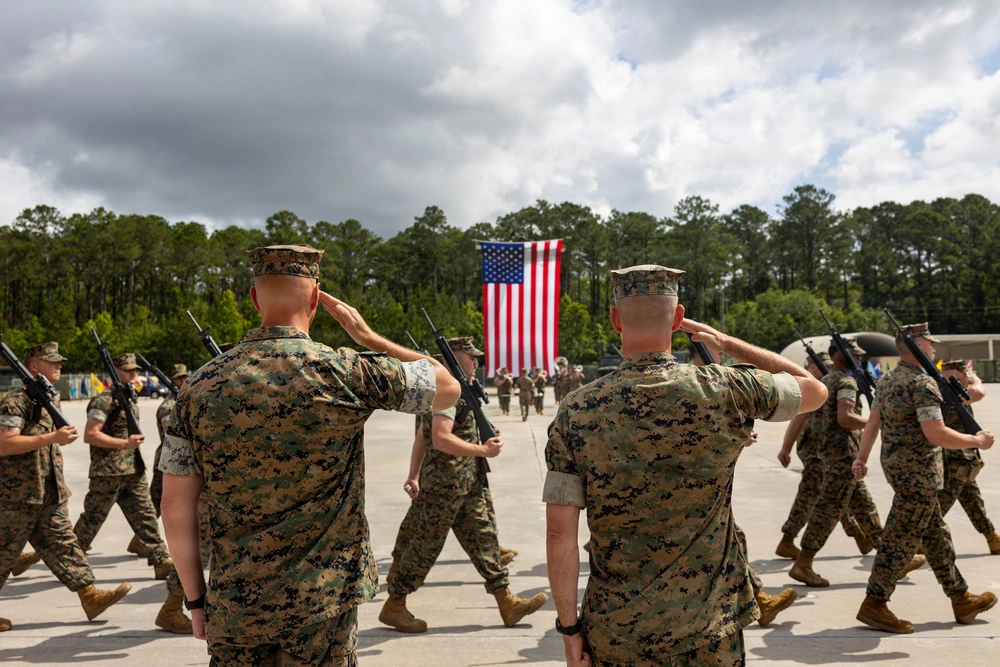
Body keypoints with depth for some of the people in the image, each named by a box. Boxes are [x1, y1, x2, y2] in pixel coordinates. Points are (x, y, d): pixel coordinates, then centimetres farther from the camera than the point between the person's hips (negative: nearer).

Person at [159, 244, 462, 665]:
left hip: (232, 609, 3)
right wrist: (370, 338, 7)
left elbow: (176, 507, 1)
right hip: (321, 604, -3)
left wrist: (195, 599, 11)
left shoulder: (202, 384, -2)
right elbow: (448, 386, 2)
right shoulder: (346, 373, -12)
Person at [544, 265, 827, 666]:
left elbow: (560, 533, -11)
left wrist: (569, 627, 0)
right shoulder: (725, 392, -12)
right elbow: (814, 389, 7)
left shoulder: (577, 412, -11)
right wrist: (726, 343, 9)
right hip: (709, 634, 0)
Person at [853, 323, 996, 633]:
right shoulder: (922, 383, -18)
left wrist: (861, 457, 16)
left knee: (936, 533, 18)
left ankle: (961, 599, 30)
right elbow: (936, 434, -23)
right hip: (918, 471, -10)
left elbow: (873, 422, 13)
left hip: (897, 465, 10)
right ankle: (874, 604, 4)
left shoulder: (886, 380, 10)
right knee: (902, 538, -2)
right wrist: (977, 441, -10)